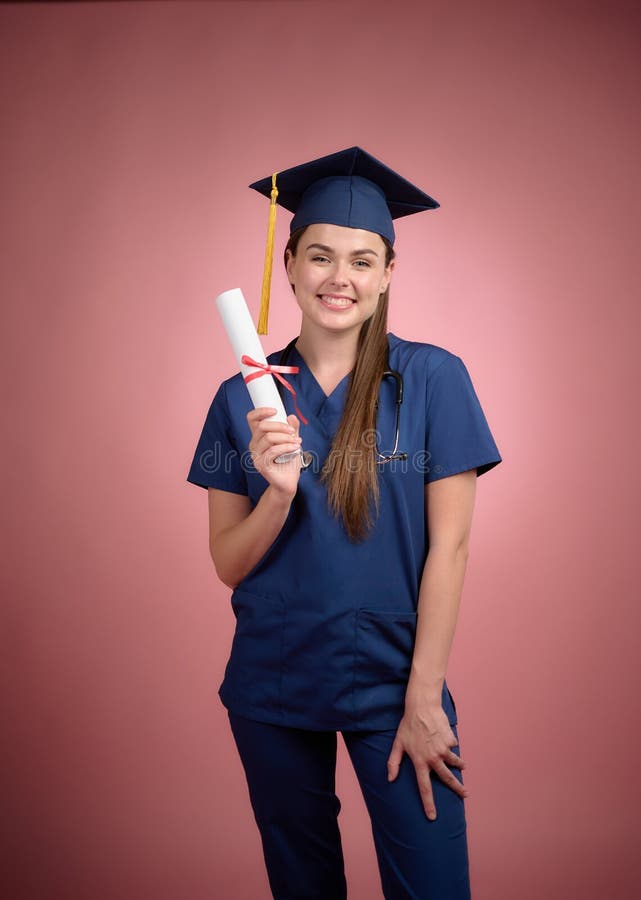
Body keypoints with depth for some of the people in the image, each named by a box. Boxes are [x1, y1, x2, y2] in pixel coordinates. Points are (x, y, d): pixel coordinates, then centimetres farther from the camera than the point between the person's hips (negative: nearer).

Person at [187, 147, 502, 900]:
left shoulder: (432, 379, -8)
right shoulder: (244, 399, -2)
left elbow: (448, 546, -9)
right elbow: (228, 564, -2)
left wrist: (423, 700, -11)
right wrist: (278, 491, -21)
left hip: (392, 678, -2)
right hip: (272, 689, 2)